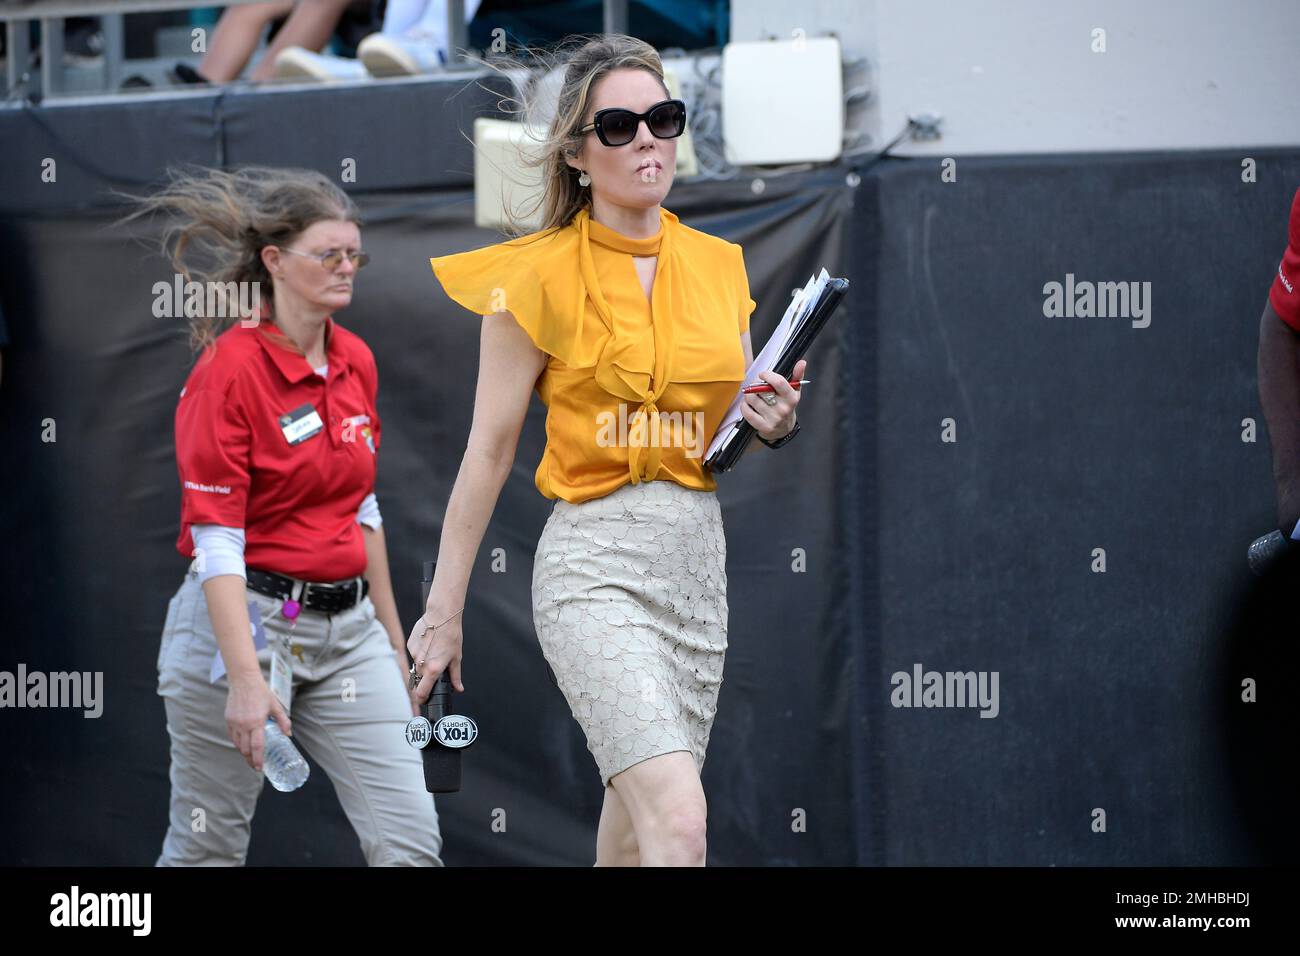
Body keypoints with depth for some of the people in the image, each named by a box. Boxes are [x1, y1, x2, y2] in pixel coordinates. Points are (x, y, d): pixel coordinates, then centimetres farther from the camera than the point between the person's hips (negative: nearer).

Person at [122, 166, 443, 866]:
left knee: (411, 840, -4)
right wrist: (245, 677, -27)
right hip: (242, 622, -6)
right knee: (207, 849, 4)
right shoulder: (228, 372, -13)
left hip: (348, 627, 6)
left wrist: (391, 638, 20)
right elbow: (215, 540, -18)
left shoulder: (356, 363, 7)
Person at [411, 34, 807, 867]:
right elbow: (489, 452, -2)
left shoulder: (720, 265, 10)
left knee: (636, 836, 9)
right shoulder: (539, 276, -5)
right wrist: (443, 610, 0)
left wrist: (777, 423, -2)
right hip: (594, 562, -6)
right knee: (680, 821, -22)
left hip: (699, 560, 6)